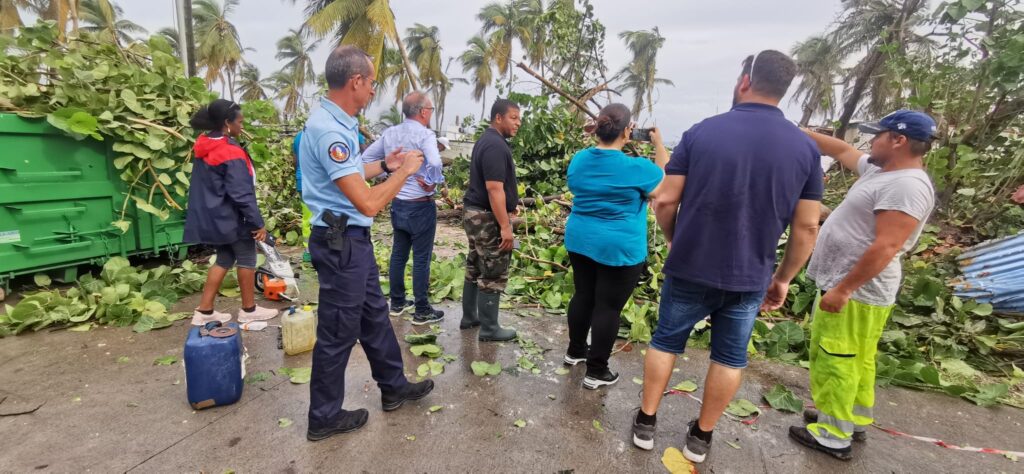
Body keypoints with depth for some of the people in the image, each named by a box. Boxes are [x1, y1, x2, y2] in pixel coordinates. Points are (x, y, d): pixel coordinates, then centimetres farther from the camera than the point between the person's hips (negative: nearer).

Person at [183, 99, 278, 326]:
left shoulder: (203, 146, 6)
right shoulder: (232, 154, -21)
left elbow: (204, 184, 14)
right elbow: (242, 194, -23)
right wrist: (258, 223, -18)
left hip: (211, 216, 9)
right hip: (231, 218, -9)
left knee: (224, 259, 17)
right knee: (247, 260, 7)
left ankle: (204, 311, 21)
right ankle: (249, 310, 19)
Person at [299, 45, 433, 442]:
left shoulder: (336, 122, 8)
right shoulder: (329, 130, -24)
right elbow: (369, 203, -27)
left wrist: (384, 165, 16)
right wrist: (404, 171, -13)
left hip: (353, 239, 10)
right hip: (340, 242, -10)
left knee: (374, 315, 20)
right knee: (338, 331, 5)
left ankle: (394, 387, 38)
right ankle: (324, 417, 26)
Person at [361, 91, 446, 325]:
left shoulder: (389, 133, 5)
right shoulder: (425, 134, -16)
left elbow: (366, 158, 11)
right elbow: (435, 162, -34)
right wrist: (433, 183, -17)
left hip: (397, 203, 7)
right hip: (420, 206, -7)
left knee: (398, 255, 16)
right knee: (421, 259, 1)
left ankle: (397, 303, 28)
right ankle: (422, 311, 11)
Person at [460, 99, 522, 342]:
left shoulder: (486, 140, 14)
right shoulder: (496, 145, -19)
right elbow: (494, 189, -25)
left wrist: (506, 212, 25)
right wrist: (505, 226, -25)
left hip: (474, 212, 10)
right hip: (488, 217, -10)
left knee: (475, 269, 17)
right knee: (493, 274, -1)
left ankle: (469, 317, 29)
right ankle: (489, 328, 9)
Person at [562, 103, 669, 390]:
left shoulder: (578, 160, -1)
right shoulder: (637, 167, -16)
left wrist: (617, 144, 18)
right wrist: (659, 145, 8)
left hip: (579, 241, 6)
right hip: (619, 249, -6)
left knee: (583, 296, 20)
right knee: (609, 307, 5)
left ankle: (575, 350, 37)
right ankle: (596, 371, 16)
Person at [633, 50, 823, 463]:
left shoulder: (701, 132, -8)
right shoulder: (805, 147, -2)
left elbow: (665, 201, -9)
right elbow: (806, 227, -1)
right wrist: (783, 278, 11)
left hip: (689, 268, -1)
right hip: (749, 277, 2)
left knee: (665, 341, 16)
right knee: (730, 357, 17)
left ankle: (646, 423, 28)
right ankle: (700, 437, 31)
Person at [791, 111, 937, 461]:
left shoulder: (907, 186, -21)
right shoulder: (880, 170, 9)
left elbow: (886, 247, -27)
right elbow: (841, 149, 23)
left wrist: (842, 289, -26)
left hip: (857, 291, -10)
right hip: (853, 287, 10)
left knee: (835, 362, -1)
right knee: (856, 360, 20)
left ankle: (833, 436, 12)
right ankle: (854, 420, 35)